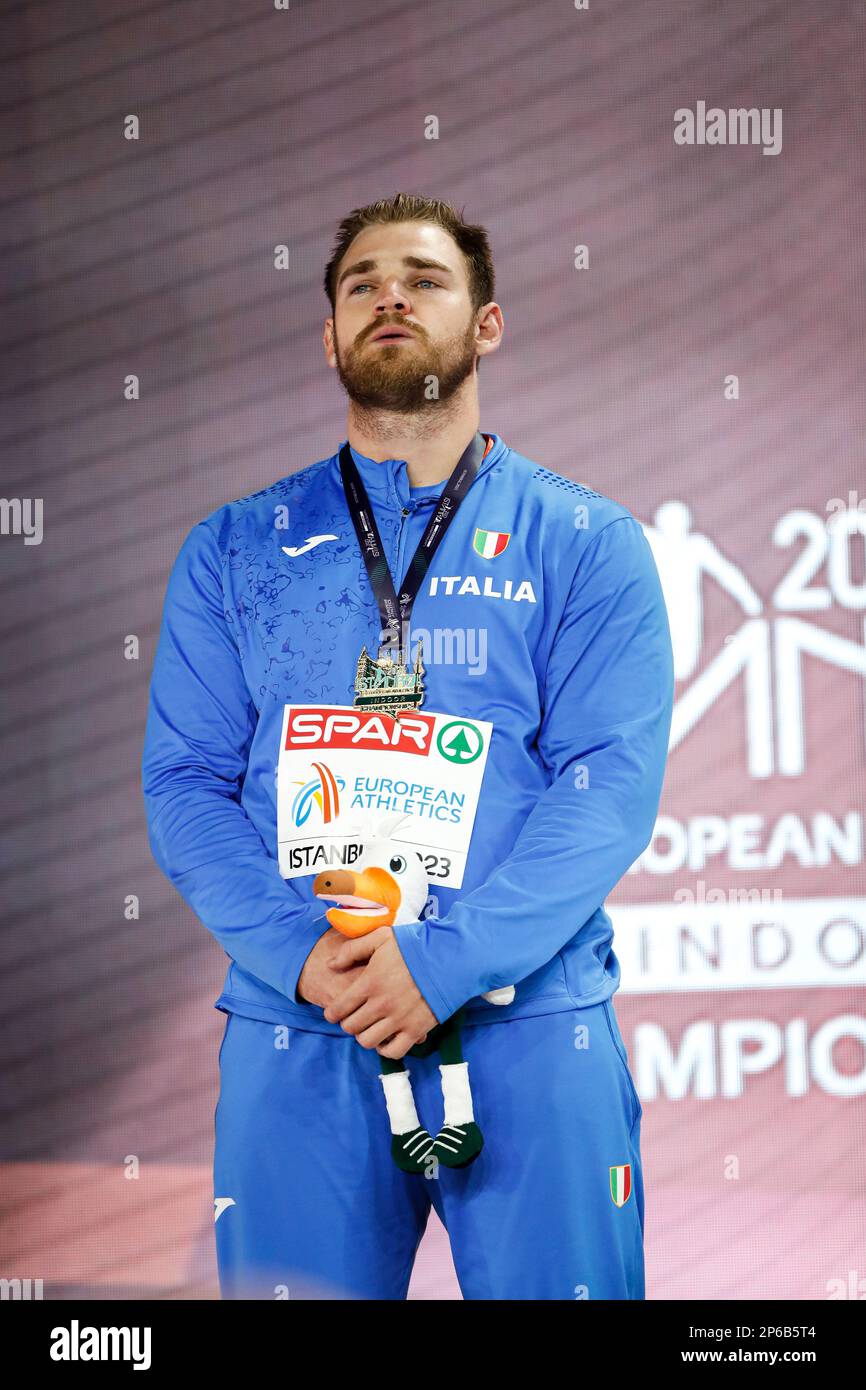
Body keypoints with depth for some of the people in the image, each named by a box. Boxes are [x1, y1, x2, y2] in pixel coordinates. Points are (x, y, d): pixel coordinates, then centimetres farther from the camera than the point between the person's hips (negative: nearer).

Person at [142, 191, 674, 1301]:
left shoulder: (587, 544, 7)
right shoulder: (235, 552, 14)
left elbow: (613, 782, -4)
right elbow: (183, 785, 6)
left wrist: (445, 960, -16)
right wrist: (297, 951, -12)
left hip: (530, 1030, -1)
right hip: (294, 1032, 1)